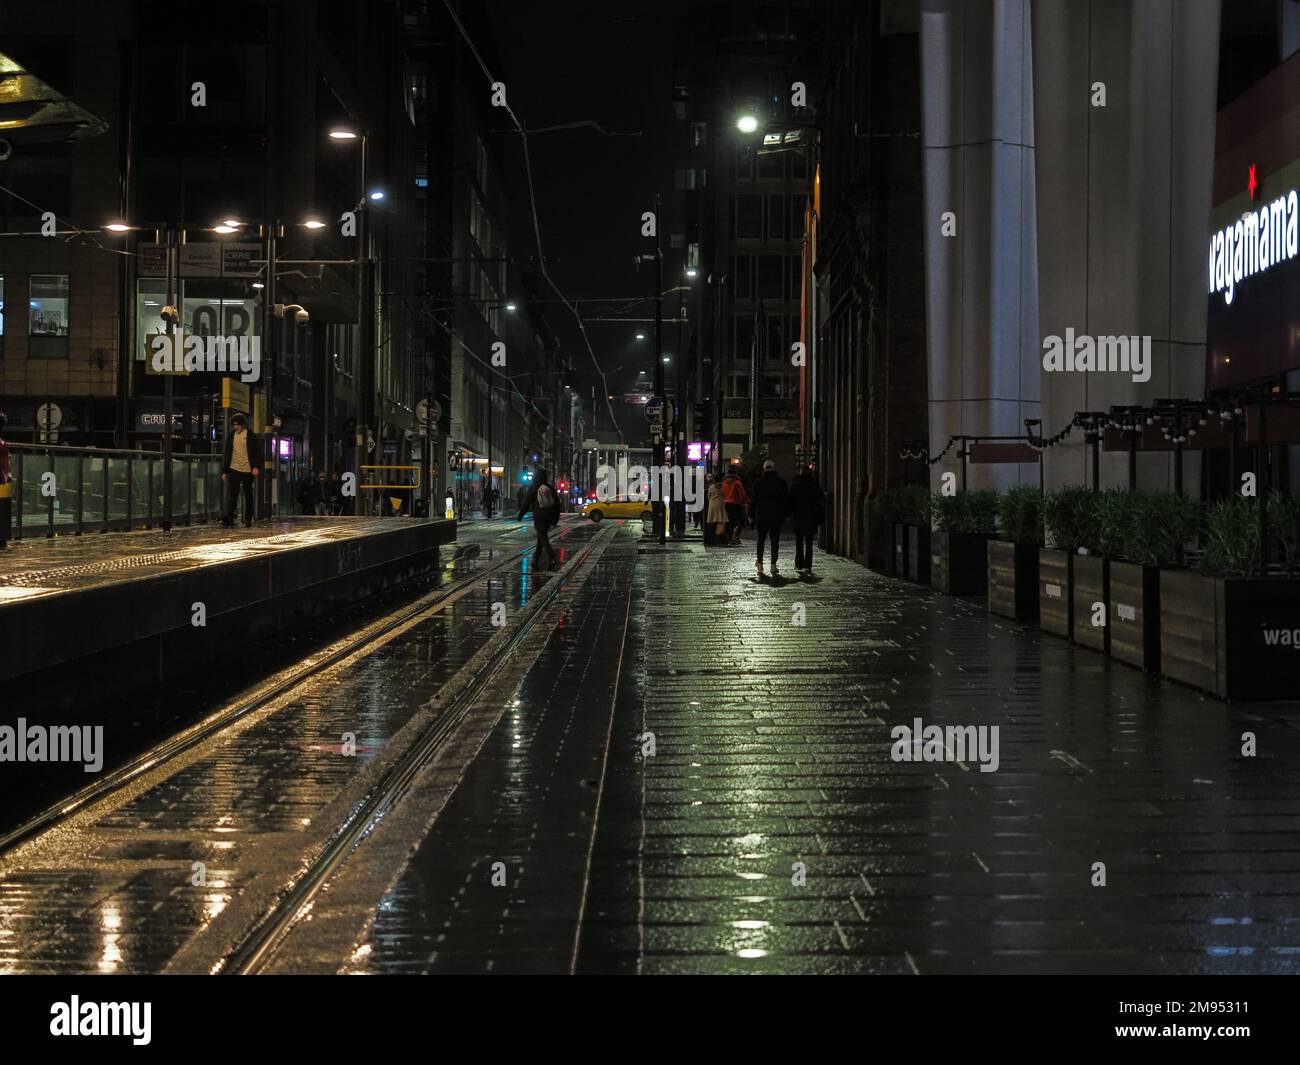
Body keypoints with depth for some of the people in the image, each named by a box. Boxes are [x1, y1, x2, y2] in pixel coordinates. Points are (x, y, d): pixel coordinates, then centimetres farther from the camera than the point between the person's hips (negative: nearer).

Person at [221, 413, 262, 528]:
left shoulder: (251, 436, 1)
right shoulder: (231, 436, 10)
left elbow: (258, 452, 0)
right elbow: (226, 454, 14)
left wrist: (256, 467, -12)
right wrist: (224, 471, 10)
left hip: (248, 470, -1)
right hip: (234, 469, 1)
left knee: (248, 496, 8)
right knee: (231, 496, -9)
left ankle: (248, 520, 16)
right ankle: (229, 520, -14)